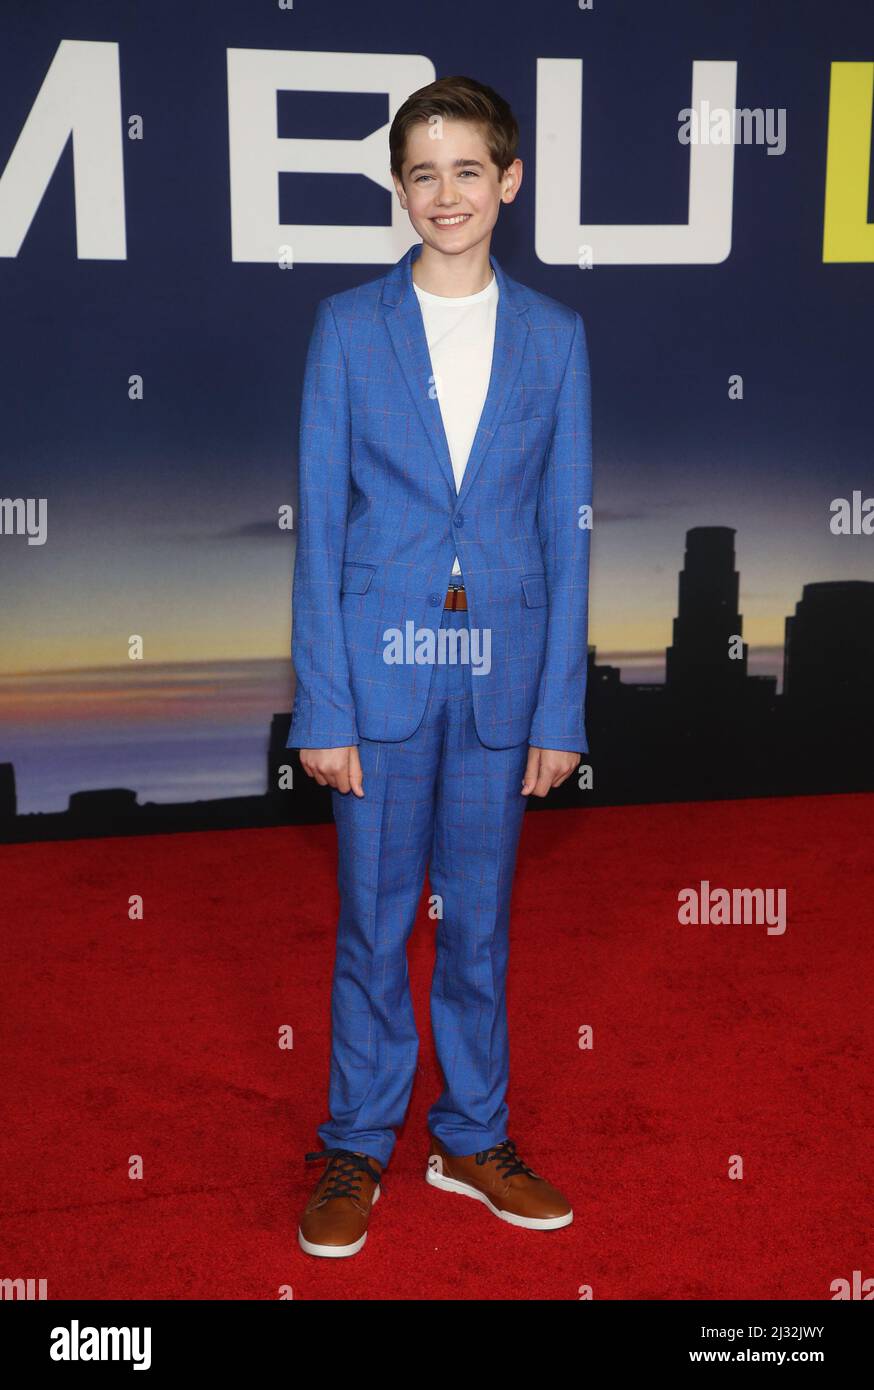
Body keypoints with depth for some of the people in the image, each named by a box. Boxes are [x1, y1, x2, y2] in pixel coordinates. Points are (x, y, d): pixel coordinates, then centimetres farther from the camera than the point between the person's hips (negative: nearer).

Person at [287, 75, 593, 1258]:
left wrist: (560, 707, -1)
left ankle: (474, 1138, 30)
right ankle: (358, 1149, 25)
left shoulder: (554, 336, 5)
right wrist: (320, 705, -7)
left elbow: (566, 528, 4)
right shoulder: (348, 327, 1)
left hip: (502, 671, 1)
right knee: (374, 919, 7)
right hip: (380, 665, -1)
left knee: (480, 917, 12)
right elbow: (320, 522, -1)